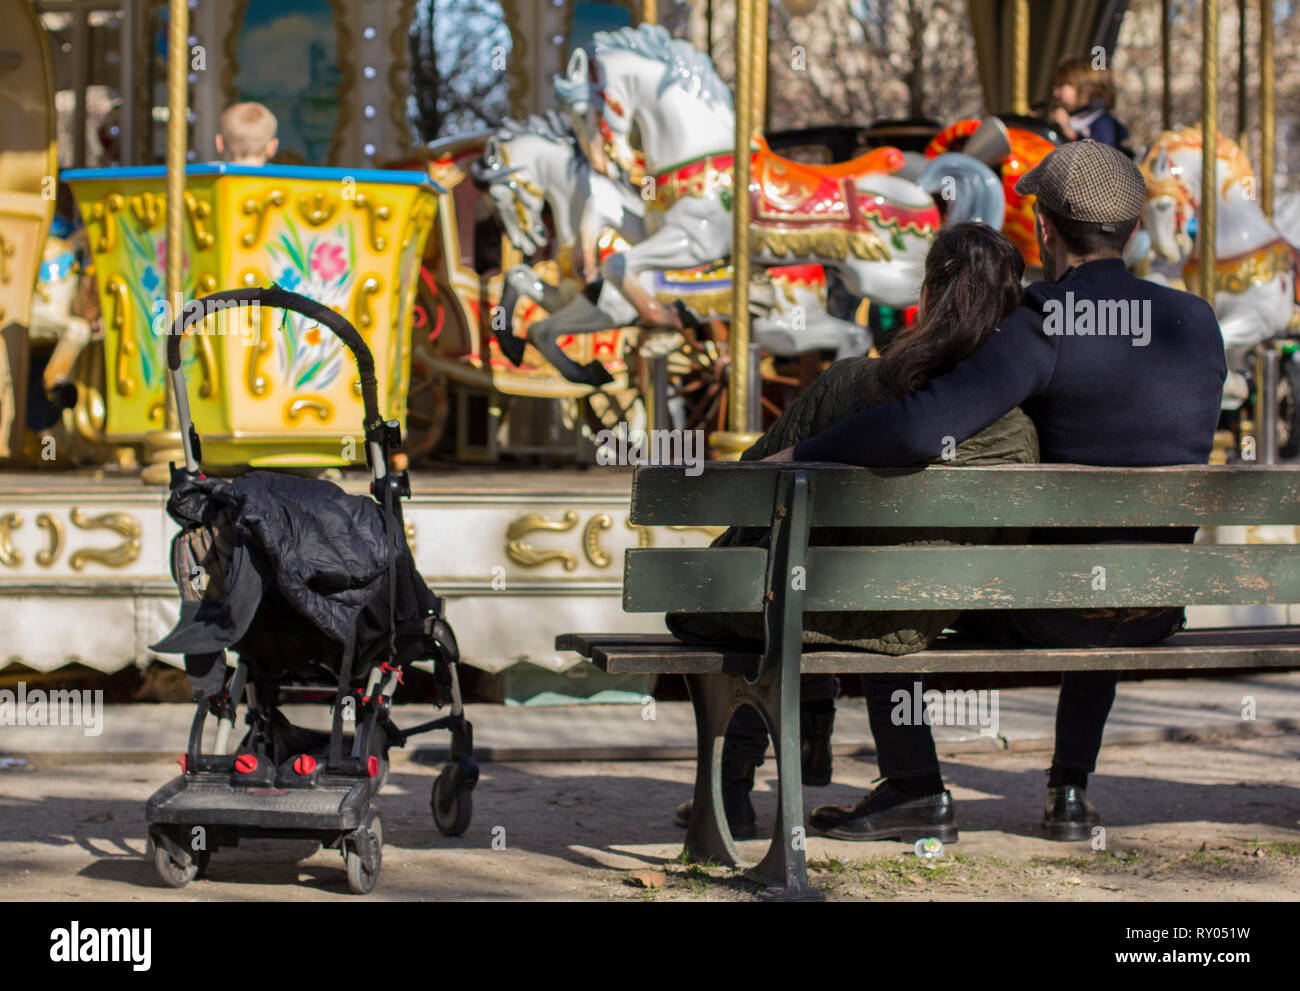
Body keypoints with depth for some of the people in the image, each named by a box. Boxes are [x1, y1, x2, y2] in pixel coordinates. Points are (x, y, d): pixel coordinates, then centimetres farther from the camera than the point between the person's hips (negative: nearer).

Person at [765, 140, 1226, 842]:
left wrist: (800, 455, -15)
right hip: (1159, 613, 6)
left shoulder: (1045, 327, -16)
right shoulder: (1198, 324, 2)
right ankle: (1070, 791, 29)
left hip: (1052, 607, -6)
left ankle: (915, 787, 13)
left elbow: (917, 430, -28)